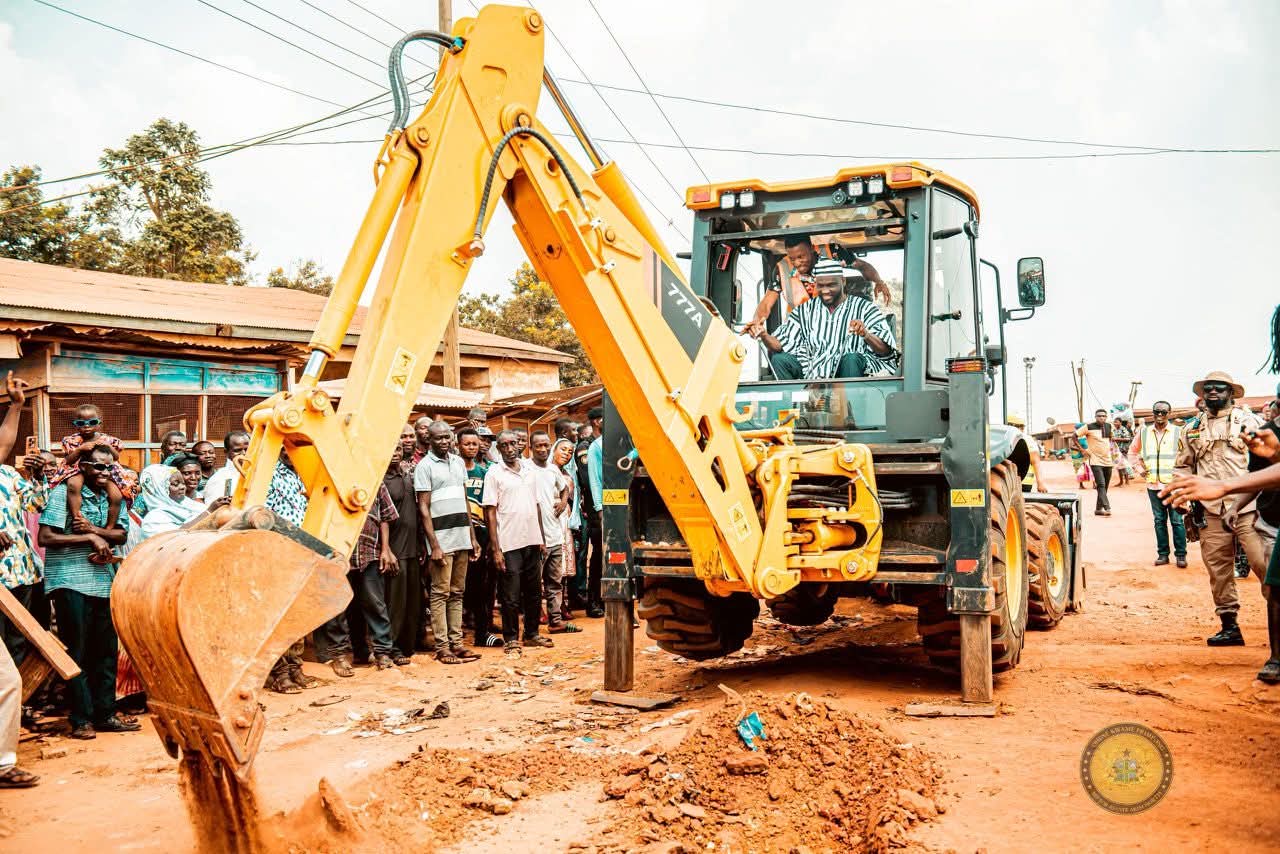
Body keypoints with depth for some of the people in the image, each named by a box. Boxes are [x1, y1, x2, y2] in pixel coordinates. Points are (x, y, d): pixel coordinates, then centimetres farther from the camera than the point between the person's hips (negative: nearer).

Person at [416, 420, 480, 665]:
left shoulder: (458, 462, 13)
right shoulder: (424, 466, -5)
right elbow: (423, 508, -8)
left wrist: (472, 536, 13)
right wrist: (434, 545, -13)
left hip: (462, 537, 6)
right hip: (441, 538, -6)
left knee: (457, 592, 9)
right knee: (440, 593, -2)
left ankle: (456, 642, 14)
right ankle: (441, 647, 2)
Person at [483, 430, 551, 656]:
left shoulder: (529, 471, 11)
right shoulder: (494, 473, -5)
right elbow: (490, 512, -8)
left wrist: (541, 538, 12)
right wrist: (495, 549, -13)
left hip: (532, 542, 5)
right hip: (509, 544, -5)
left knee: (534, 592, 13)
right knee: (511, 596, 0)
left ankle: (531, 634, 25)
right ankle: (511, 639, 11)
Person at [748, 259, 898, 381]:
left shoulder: (863, 308, 4)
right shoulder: (805, 311, 15)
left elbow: (885, 351, -6)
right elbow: (781, 345, 5)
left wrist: (865, 334, -26)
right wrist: (763, 335, -15)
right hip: (812, 372, 3)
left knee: (852, 358, -34)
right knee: (779, 359, -18)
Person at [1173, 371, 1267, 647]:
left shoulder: (1249, 421, 2)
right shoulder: (1192, 429, 14)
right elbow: (1182, 466, 22)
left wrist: (1236, 506, -13)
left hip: (1247, 508, -4)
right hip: (1211, 512, 4)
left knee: (1264, 565, -12)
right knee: (1218, 569, 6)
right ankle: (1229, 626, 16)